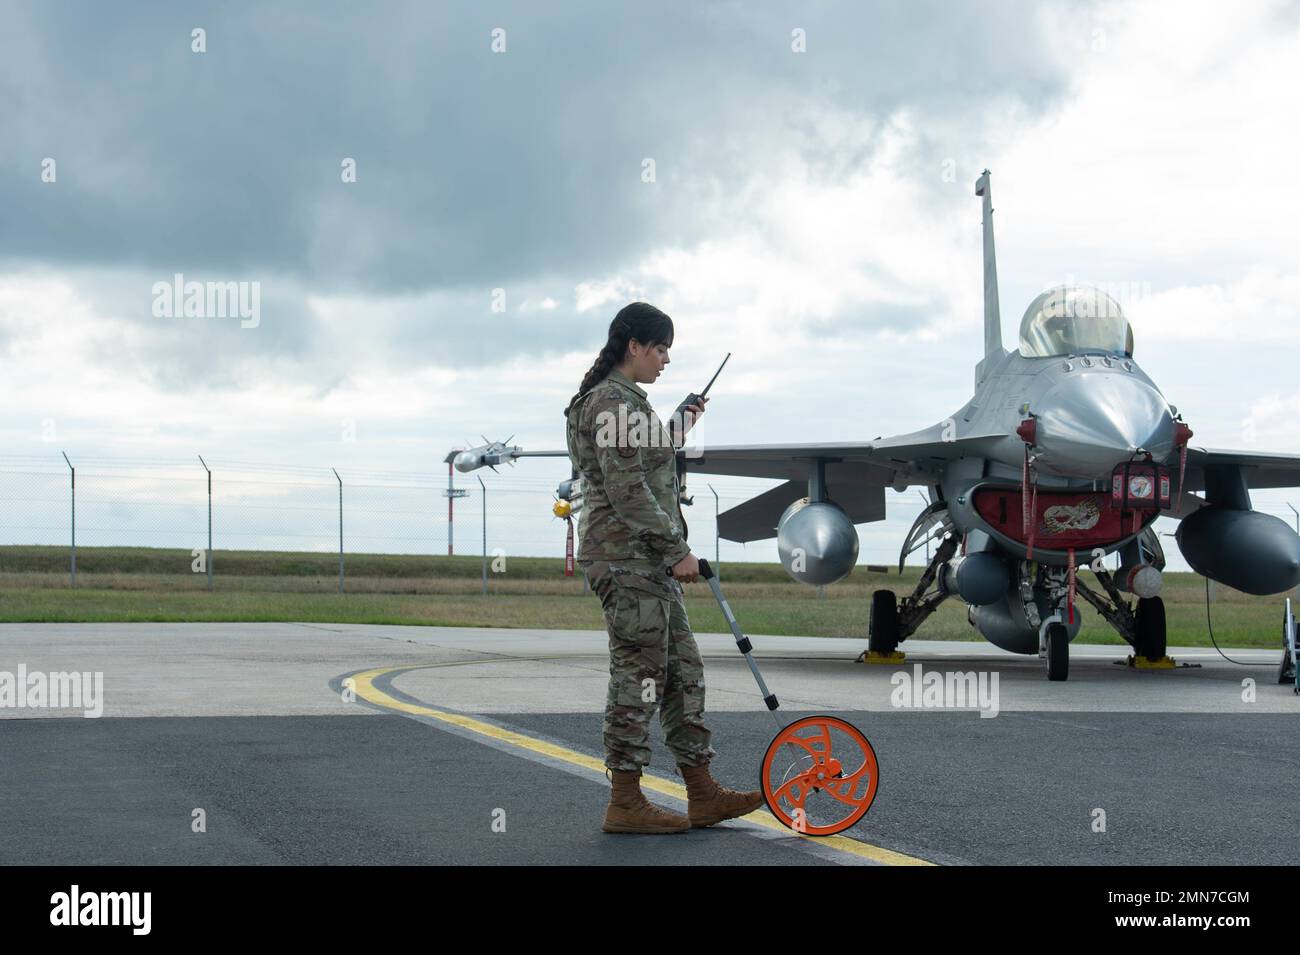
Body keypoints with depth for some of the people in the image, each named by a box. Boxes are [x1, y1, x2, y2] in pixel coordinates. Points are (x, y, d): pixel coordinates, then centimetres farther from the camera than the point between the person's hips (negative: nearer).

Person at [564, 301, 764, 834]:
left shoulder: (623, 400, 19)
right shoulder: (612, 401, -14)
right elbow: (627, 491, -20)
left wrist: (678, 430, 20)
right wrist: (677, 550, -17)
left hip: (646, 558, 11)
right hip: (627, 554, -11)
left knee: (683, 671, 10)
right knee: (639, 675, -6)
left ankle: (702, 796, 13)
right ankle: (625, 804, 0)